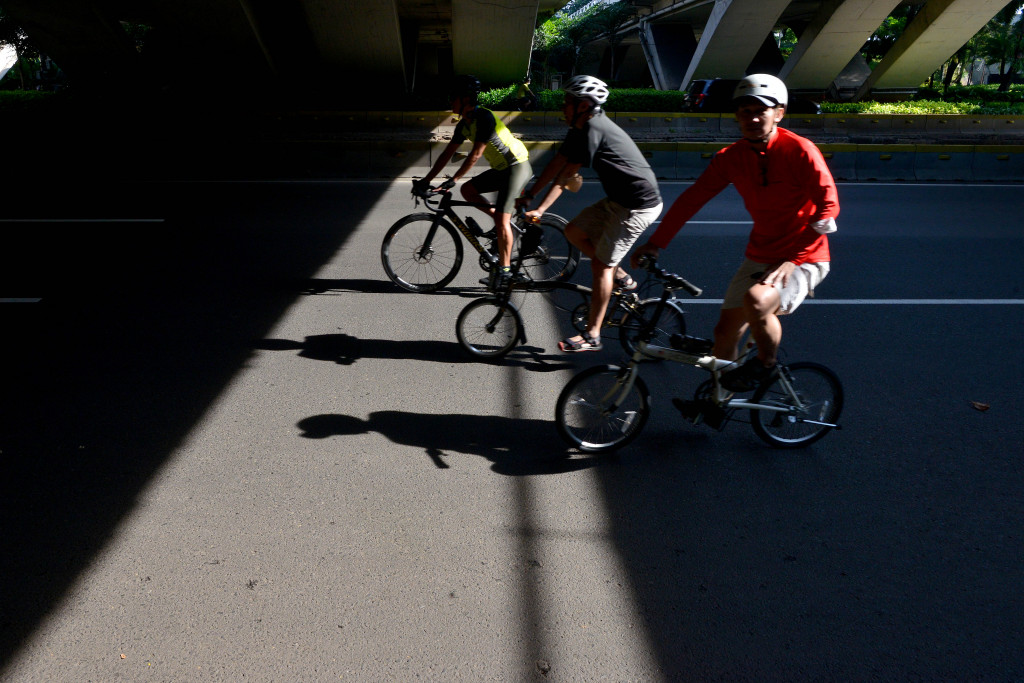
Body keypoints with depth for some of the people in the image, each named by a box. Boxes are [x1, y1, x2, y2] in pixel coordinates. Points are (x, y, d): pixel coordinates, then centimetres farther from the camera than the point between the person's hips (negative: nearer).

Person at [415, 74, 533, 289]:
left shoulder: (484, 117, -20)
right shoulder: (464, 124, 8)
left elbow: (476, 154, -23)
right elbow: (448, 153, 10)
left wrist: (453, 180, -23)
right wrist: (427, 179, 7)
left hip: (517, 167, -9)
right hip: (501, 168, 9)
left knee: (502, 219, -15)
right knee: (467, 190, 5)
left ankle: (504, 270, -8)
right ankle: (503, 220, 11)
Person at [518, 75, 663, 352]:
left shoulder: (593, 129, -20)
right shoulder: (580, 128, 9)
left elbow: (565, 176, -22)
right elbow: (556, 163, 11)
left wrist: (540, 209, -21)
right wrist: (528, 196, 9)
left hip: (638, 206, -9)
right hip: (618, 200, 9)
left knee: (600, 264, -6)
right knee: (574, 231, 10)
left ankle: (592, 336, 4)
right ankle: (620, 278, 21)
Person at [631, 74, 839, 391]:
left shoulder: (799, 150, -17)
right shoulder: (731, 157, -2)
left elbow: (828, 205, -18)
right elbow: (691, 199, 0)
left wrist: (793, 260, -24)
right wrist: (654, 244, -3)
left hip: (803, 260, -5)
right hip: (760, 255, 6)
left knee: (757, 301, -35)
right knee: (725, 331, 5)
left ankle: (766, 365, -5)